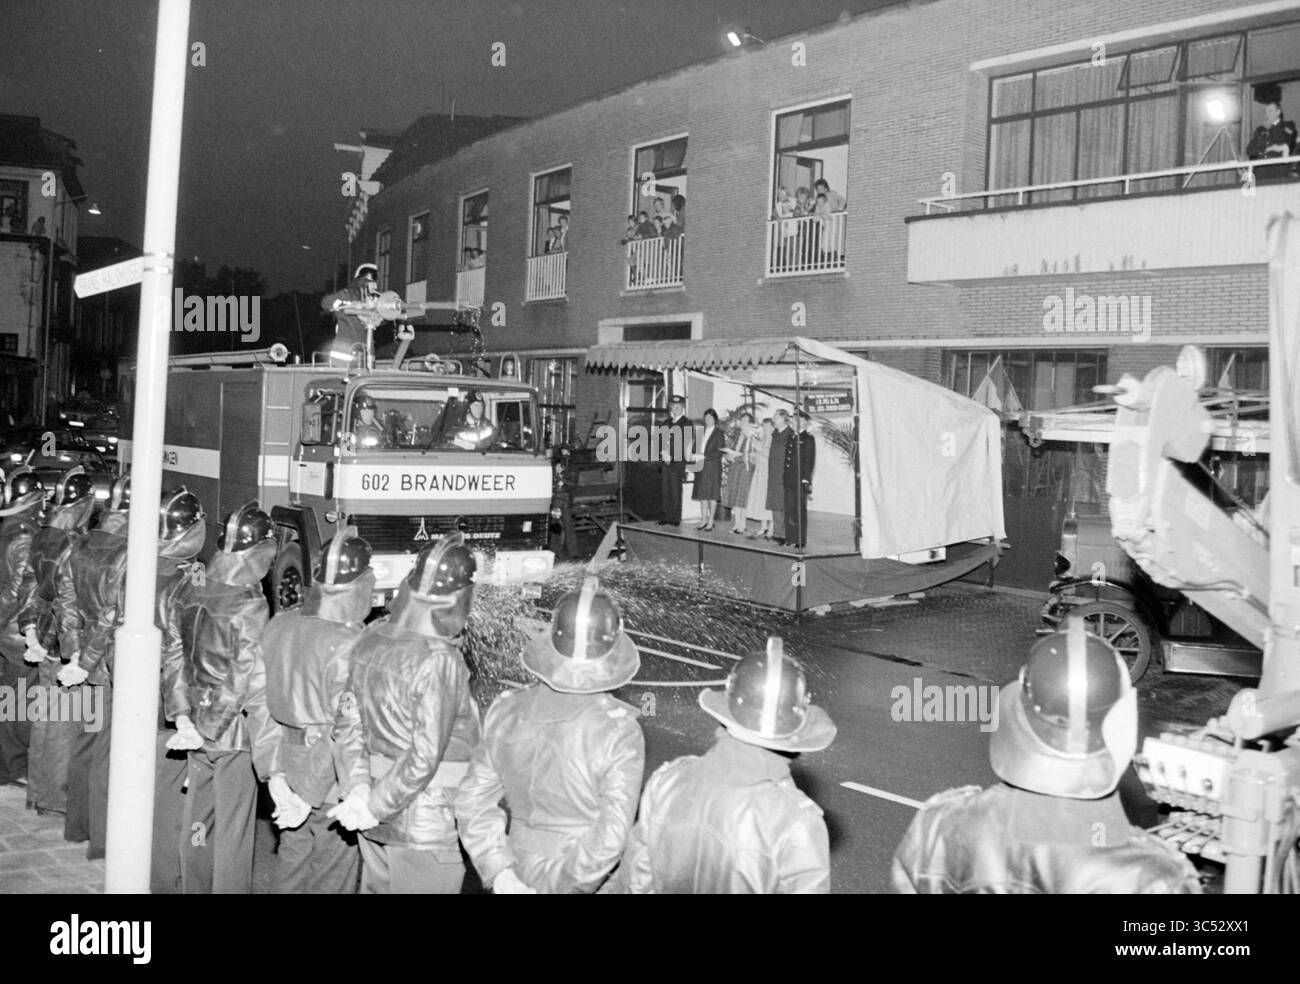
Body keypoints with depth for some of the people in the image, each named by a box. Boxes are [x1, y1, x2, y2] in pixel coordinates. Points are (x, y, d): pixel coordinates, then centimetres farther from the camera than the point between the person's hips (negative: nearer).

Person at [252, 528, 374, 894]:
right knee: (332, 877, 10)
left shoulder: (278, 626, -1)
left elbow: (259, 703, 7)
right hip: (331, 780, -7)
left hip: (288, 767, 7)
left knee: (291, 864, 22)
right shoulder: (349, 646, -23)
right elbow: (345, 730, -23)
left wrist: (272, 771, 14)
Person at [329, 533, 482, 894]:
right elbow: (424, 757, -25)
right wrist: (374, 806, -14)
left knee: (376, 887, 23)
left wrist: (358, 789, -8)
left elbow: (347, 722, -1)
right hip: (427, 830, -7)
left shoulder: (372, 638, -3)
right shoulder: (441, 661, -25)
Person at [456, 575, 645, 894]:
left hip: (522, 869, 4)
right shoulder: (620, 732, -24)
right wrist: (554, 886, -15)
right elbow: (610, 839, -25)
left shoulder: (508, 712, -11)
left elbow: (473, 800, -6)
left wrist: (499, 872, -6)